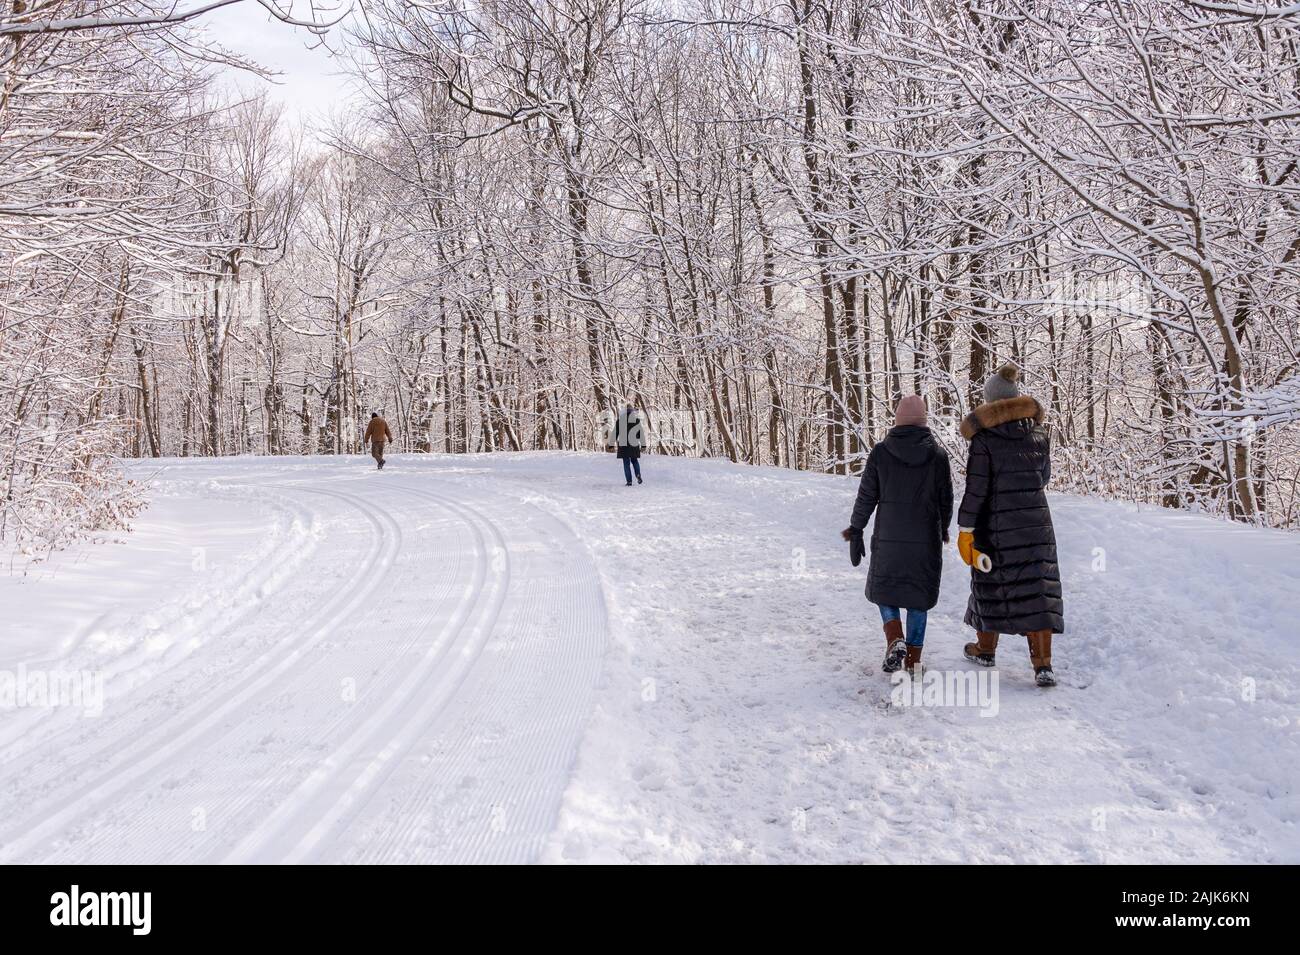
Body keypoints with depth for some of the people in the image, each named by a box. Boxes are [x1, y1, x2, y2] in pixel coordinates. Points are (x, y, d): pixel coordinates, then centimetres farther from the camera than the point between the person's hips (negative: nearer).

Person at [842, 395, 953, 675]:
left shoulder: (881, 452, -5)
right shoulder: (938, 454, -3)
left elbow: (866, 497, -3)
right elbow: (945, 499, 3)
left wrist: (856, 531, 6)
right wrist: (943, 530, 20)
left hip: (888, 539, -1)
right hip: (926, 539, 1)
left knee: (884, 587, 18)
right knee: (918, 597, 11)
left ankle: (895, 640, -4)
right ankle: (912, 661, 12)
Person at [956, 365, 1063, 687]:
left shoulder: (985, 438, -11)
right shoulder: (1039, 434, 3)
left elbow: (975, 488, -12)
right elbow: (1043, 477, 15)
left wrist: (965, 529, -7)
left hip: (996, 523, -3)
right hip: (1036, 521, 3)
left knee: (991, 583, 14)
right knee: (1036, 589, 2)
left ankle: (986, 649, 30)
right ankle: (1043, 665, -5)